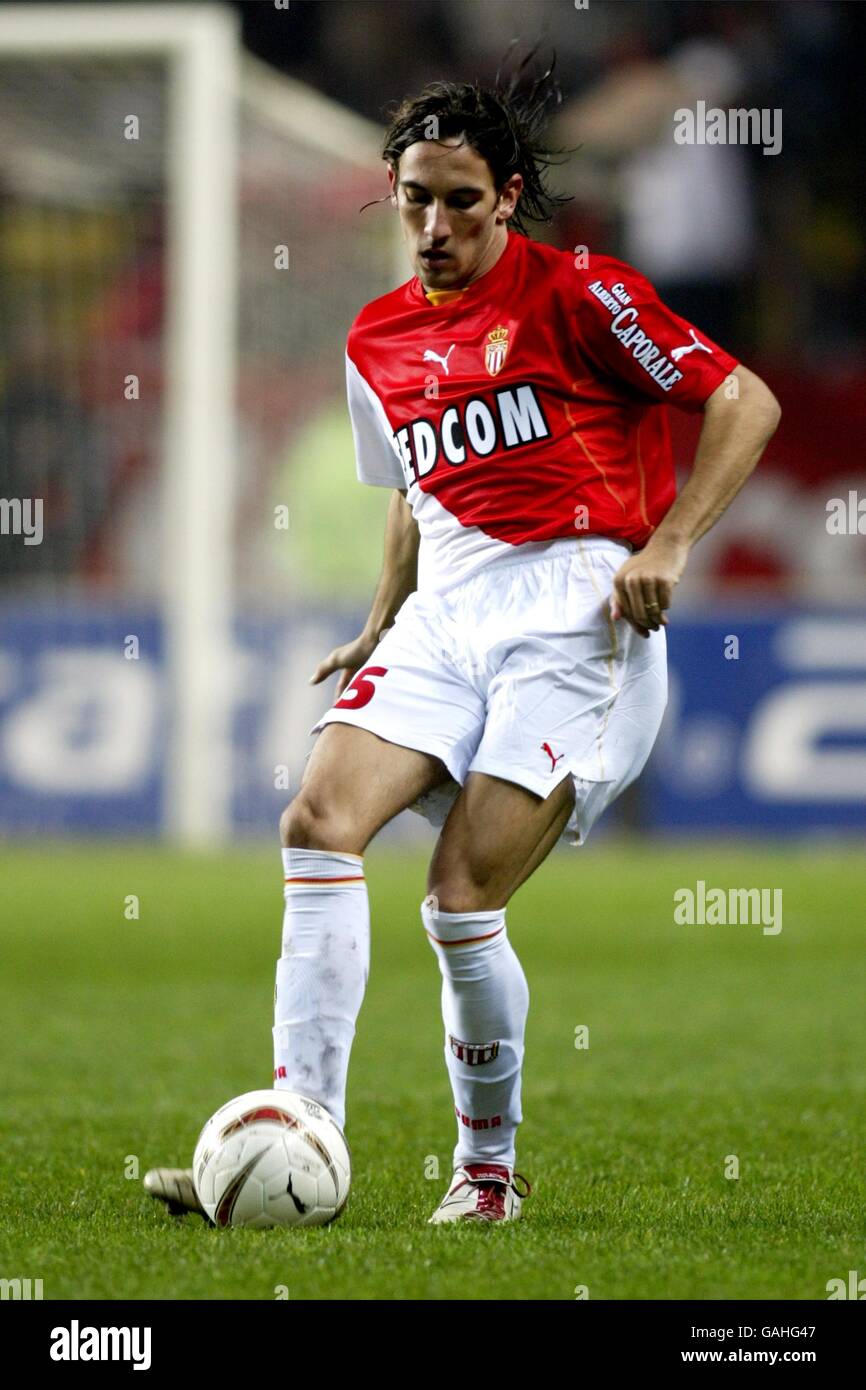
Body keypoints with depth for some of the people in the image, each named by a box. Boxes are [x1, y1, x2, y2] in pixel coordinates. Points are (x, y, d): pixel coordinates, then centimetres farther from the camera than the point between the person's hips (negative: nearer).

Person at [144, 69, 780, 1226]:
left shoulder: (576, 293, -3)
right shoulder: (377, 340, 17)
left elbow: (744, 400, -3)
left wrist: (669, 543, -13)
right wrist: (380, 630, 21)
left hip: (574, 606, -6)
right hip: (446, 608, 6)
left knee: (461, 900, -14)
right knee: (319, 823, -17)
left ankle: (491, 1166, 7)